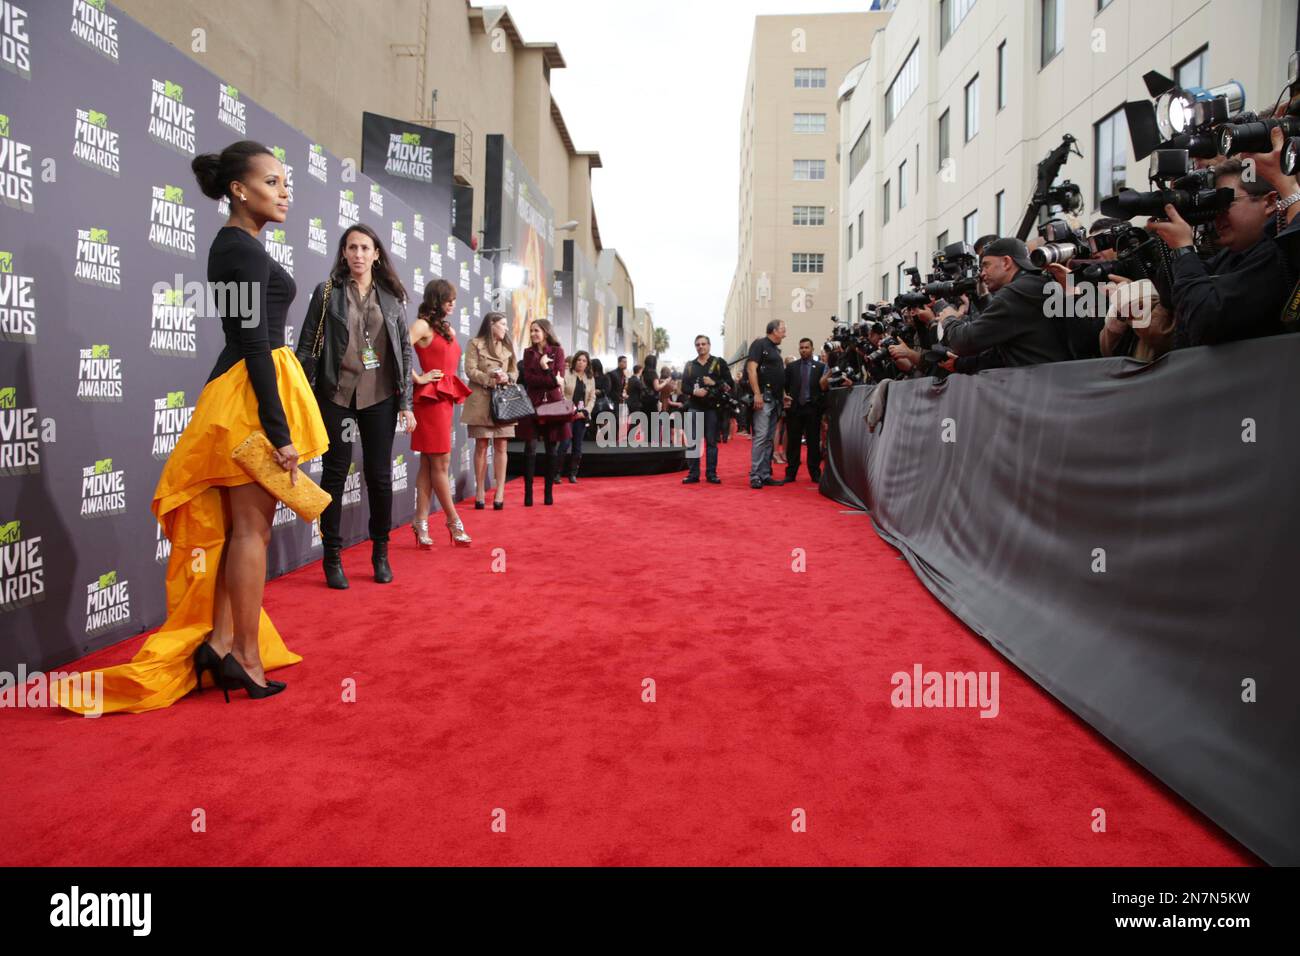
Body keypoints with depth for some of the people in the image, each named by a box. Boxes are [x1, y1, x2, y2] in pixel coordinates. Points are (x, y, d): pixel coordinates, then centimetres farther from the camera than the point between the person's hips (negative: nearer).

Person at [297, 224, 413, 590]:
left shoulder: (392, 297, 8)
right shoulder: (327, 292, 4)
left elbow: (405, 350, 8)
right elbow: (306, 345, 2)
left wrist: (406, 402, 2)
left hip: (380, 397, 1)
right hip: (336, 395, -1)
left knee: (379, 474, 6)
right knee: (335, 474, 4)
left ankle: (381, 552, 21)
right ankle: (332, 556, 14)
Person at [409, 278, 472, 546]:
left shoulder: (448, 329, 18)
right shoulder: (423, 325, -7)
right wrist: (417, 378, -14)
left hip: (446, 399, 8)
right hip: (431, 399, -8)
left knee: (428, 465, 7)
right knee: (440, 464, -2)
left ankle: (421, 522, 10)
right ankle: (454, 522, 5)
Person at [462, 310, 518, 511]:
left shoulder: (507, 347, 18)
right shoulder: (475, 344, 2)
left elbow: (515, 372, 14)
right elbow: (470, 370, -6)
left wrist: (506, 377, -8)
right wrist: (490, 380, -17)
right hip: (481, 401, -4)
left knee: (501, 446, -2)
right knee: (481, 446, -2)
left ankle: (500, 492, -2)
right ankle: (480, 492, 3)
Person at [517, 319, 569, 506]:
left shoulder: (557, 351, 7)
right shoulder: (528, 352, 12)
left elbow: (559, 379, -1)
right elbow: (528, 378, 0)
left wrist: (545, 368, -12)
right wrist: (551, 380, -8)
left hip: (553, 404, -1)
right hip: (532, 403, 1)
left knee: (551, 449, 2)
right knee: (530, 448, -6)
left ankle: (549, 492, 7)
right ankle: (528, 493, -5)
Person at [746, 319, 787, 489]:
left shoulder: (776, 349, 21)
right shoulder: (760, 344, -4)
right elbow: (751, 368, -14)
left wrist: (782, 396, 14)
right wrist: (757, 394, -22)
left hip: (774, 399, 9)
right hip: (763, 397, -9)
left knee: (769, 439, 8)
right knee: (760, 436, -13)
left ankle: (765, 474, 12)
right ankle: (755, 476, -12)